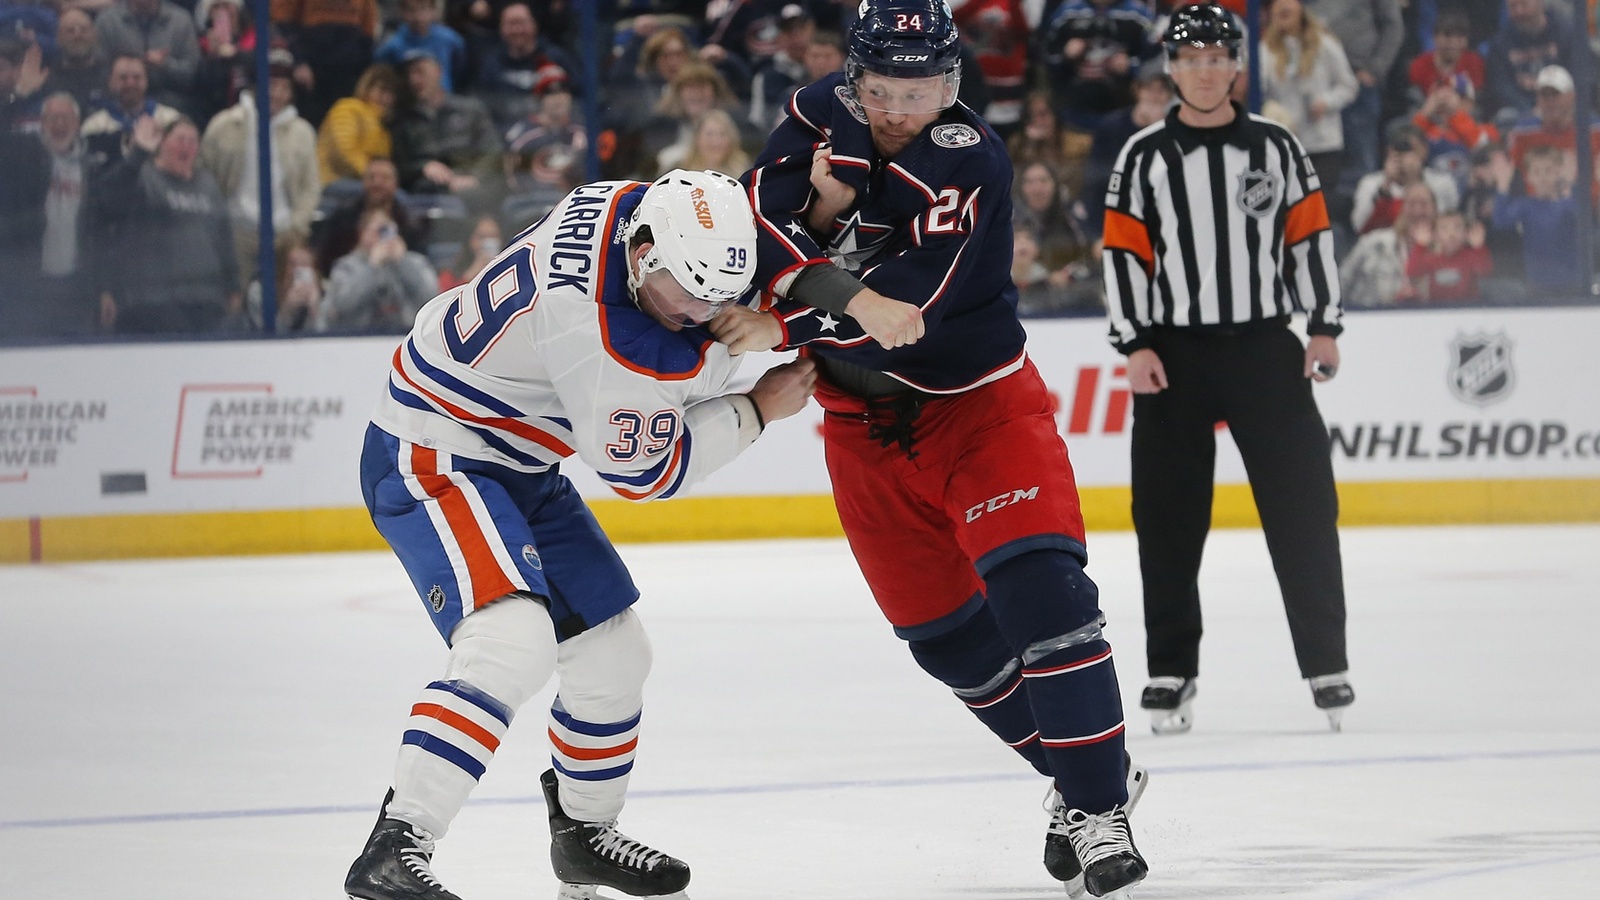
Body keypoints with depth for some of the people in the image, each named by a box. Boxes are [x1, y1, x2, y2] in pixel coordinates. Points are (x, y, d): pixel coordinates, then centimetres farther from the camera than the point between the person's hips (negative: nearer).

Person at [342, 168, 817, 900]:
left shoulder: (650, 208, -8)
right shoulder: (596, 325, -33)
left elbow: (690, 369, 6)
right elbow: (644, 469, -18)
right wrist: (756, 411, -9)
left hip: (520, 467, 10)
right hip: (433, 458, -10)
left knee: (613, 653, 14)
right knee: (513, 640, -30)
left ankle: (583, 832, 36)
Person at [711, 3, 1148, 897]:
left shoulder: (970, 160, -21)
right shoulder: (823, 117, -6)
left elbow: (913, 295, -30)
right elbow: (758, 221, -18)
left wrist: (783, 328, -31)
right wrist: (852, 296, -32)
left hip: (980, 404, -5)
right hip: (864, 421, 5)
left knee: (1038, 588, -19)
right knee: (946, 633, 7)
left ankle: (1098, 808, -15)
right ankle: (1080, 773, 24)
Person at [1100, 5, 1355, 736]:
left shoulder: (1275, 147, 5)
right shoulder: (1145, 156, 2)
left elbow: (1310, 235, 7)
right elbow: (1123, 252, 0)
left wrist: (1324, 326, 0)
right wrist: (1134, 345, -8)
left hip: (1265, 347, 0)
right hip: (1173, 352, 0)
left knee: (1302, 503, -2)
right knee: (1168, 517, 0)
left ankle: (1325, 661, 5)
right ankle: (1170, 670, 8)